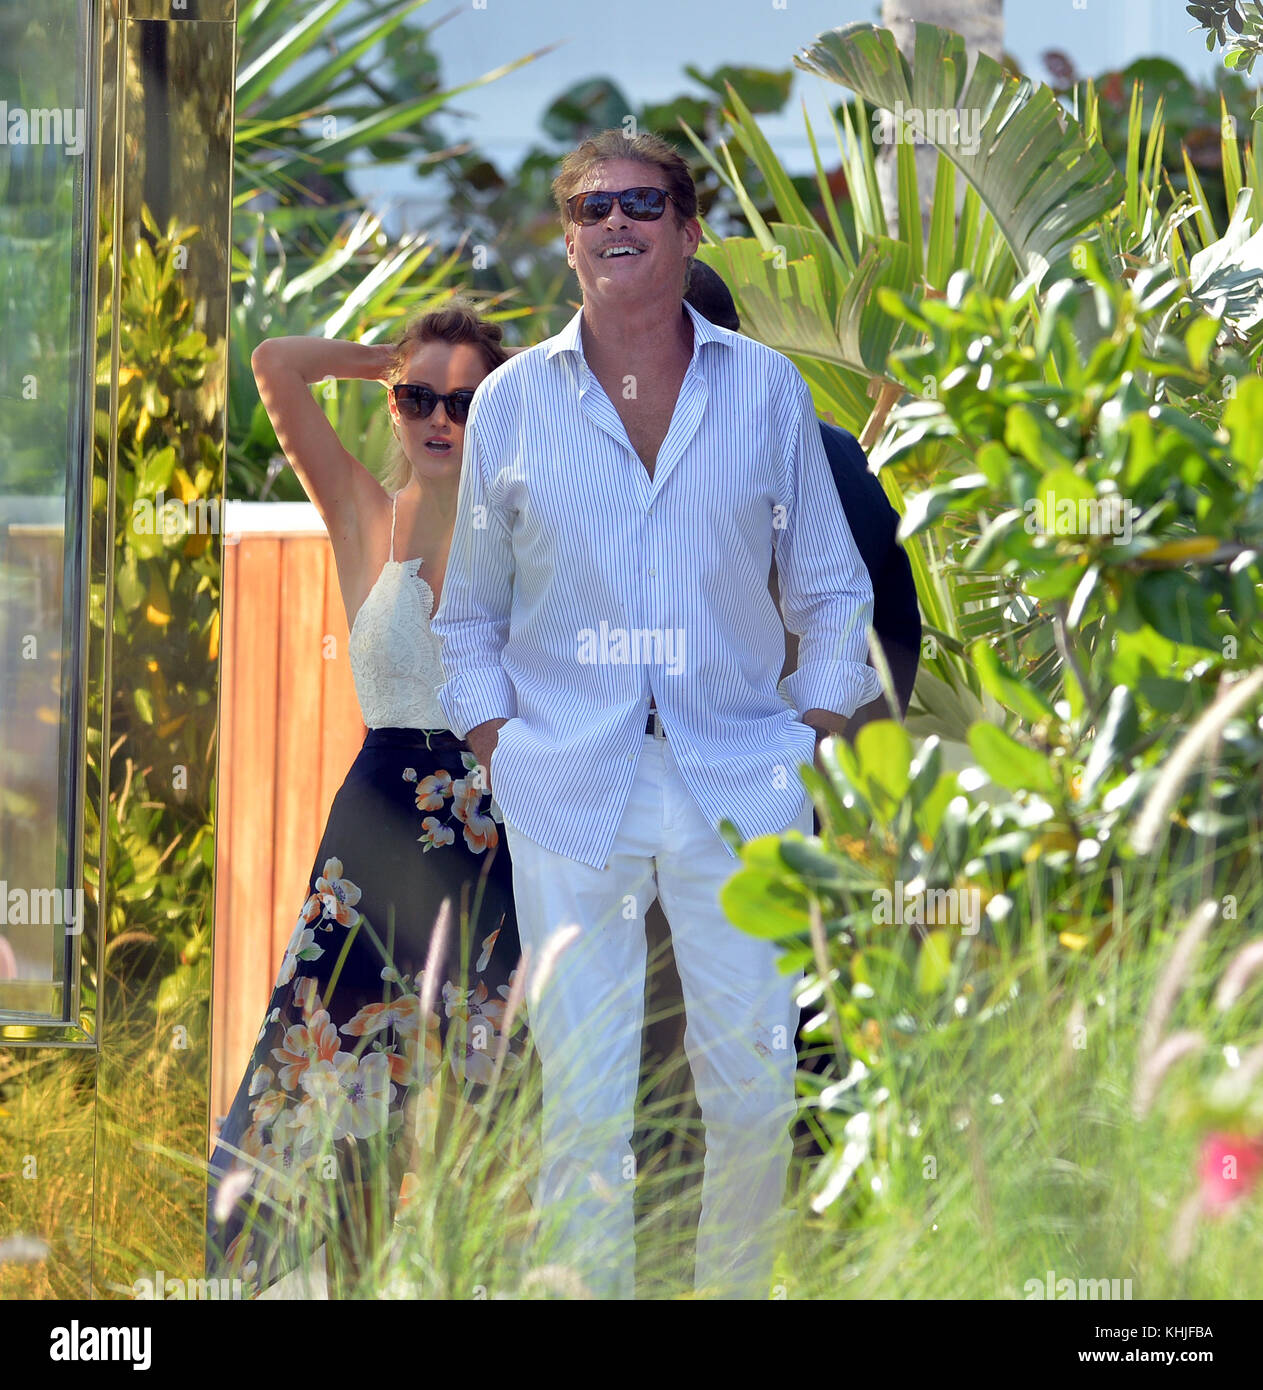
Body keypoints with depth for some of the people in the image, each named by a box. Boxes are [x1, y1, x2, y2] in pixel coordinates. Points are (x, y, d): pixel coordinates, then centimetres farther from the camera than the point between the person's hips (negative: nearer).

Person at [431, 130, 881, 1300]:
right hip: (568, 792, 0)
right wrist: (493, 745, 3)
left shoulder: (766, 389, 7)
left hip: (739, 779, 1)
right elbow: (470, 610, 14)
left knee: (754, 1088, 1)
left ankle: (737, 1290, 18)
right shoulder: (512, 402, 7)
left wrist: (814, 731, 3)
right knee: (583, 1098, -4)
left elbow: (832, 589, 12)